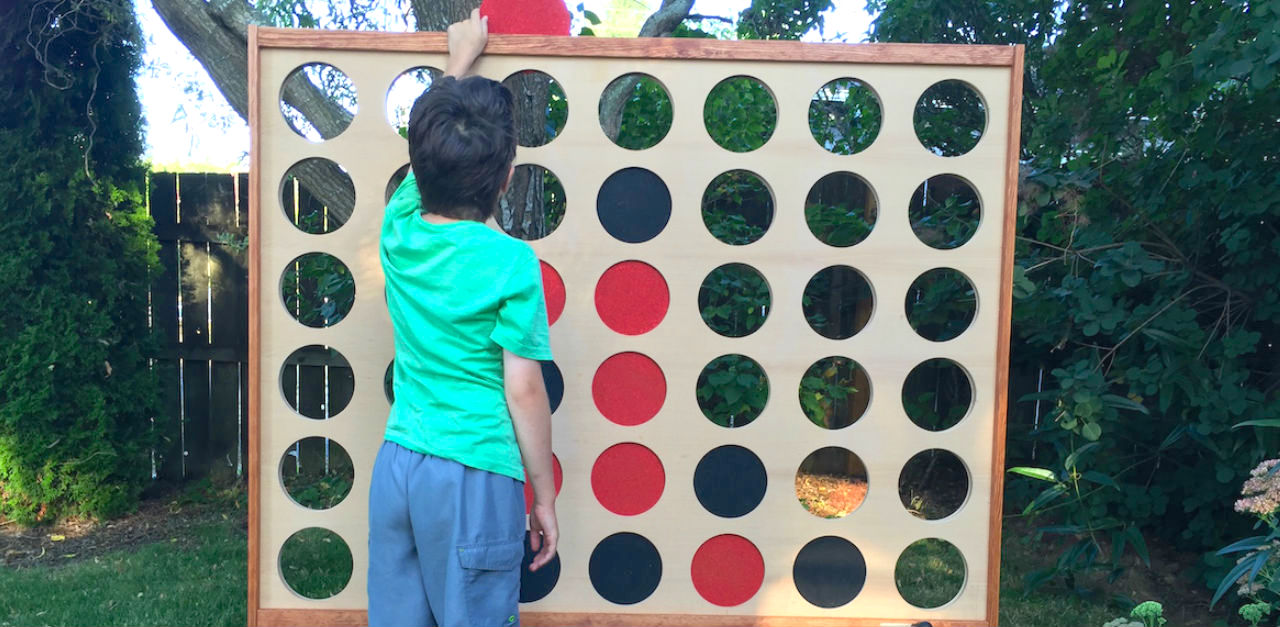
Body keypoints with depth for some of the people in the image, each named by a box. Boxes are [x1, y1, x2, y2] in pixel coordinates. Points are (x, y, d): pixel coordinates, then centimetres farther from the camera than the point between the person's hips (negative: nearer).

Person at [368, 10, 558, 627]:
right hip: (474, 477, -5)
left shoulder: (398, 229, 0)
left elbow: (428, 154, 20)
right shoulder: (511, 263, -14)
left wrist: (460, 58, 34)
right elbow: (523, 391, -11)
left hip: (395, 464, 6)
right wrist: (544, 498, 0)